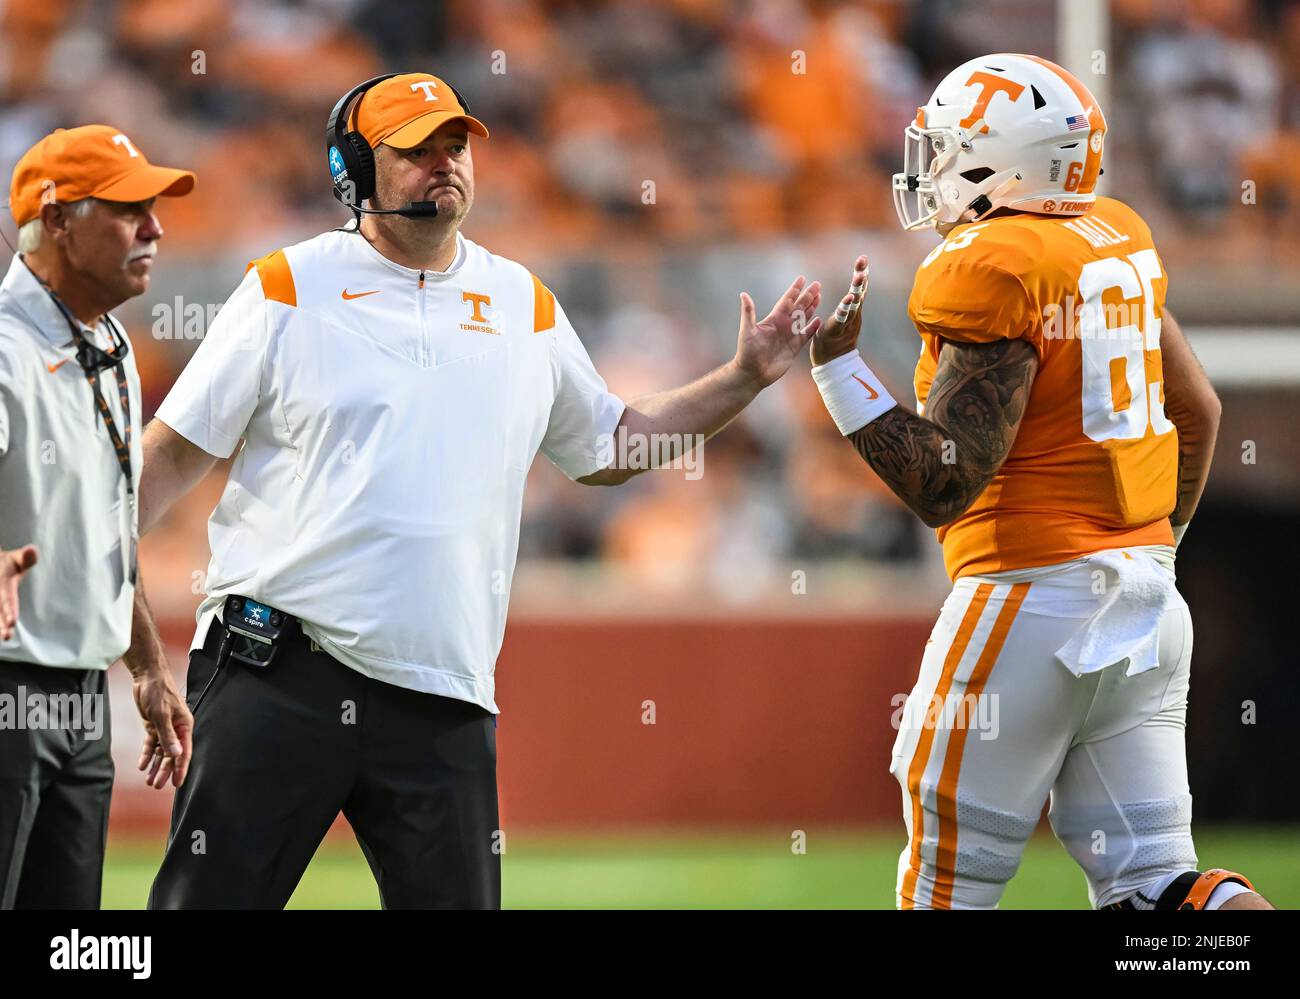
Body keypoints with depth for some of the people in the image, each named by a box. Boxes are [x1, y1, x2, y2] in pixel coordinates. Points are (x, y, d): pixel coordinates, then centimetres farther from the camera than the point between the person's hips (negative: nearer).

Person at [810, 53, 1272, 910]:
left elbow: (942, 484, -19)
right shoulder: (1116, 240, 10)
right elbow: (1200, 410, 22)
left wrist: (837, 363, -15)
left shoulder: (988, 269, -15)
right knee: (1151, 884, 6)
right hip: (1149, 595, 8)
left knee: (949, 884, 3)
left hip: (1030, 596, -8)